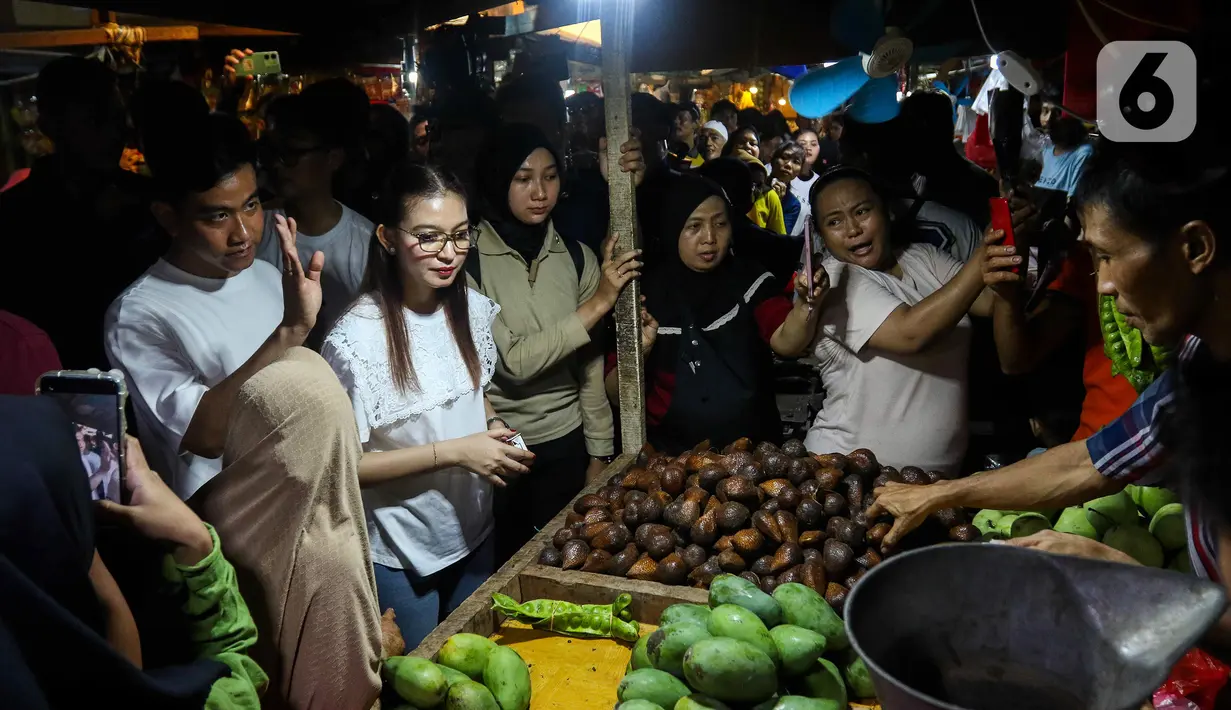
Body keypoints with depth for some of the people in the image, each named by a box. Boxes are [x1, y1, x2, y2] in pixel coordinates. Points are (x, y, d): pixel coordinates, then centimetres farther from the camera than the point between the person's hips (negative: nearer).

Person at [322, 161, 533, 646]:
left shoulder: (473, 308, -5)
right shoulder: (356, 341, -24)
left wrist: (493, 427, -8)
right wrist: (453, 452, -25)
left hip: (474, 532, 6)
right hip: (398, 553, -5)